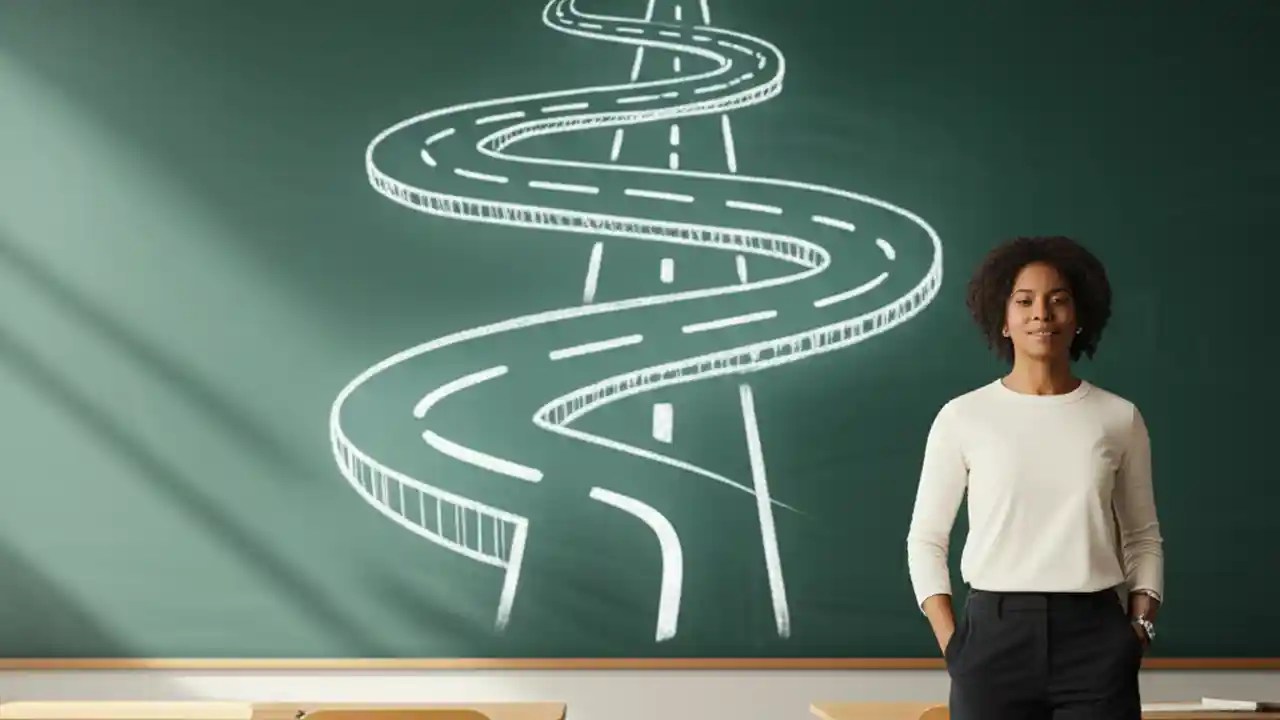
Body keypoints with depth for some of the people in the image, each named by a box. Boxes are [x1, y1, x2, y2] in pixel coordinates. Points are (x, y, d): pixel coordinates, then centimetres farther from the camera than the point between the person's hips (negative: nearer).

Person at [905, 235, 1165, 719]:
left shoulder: (1120, 419, 6)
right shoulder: (962, 417, 2)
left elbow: (1143, 538, 13)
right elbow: (926, 540, 5)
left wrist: (1139, 627, 0)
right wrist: (953, 644, -4)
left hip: (1094, 638, 1)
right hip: (995, 633, -1)